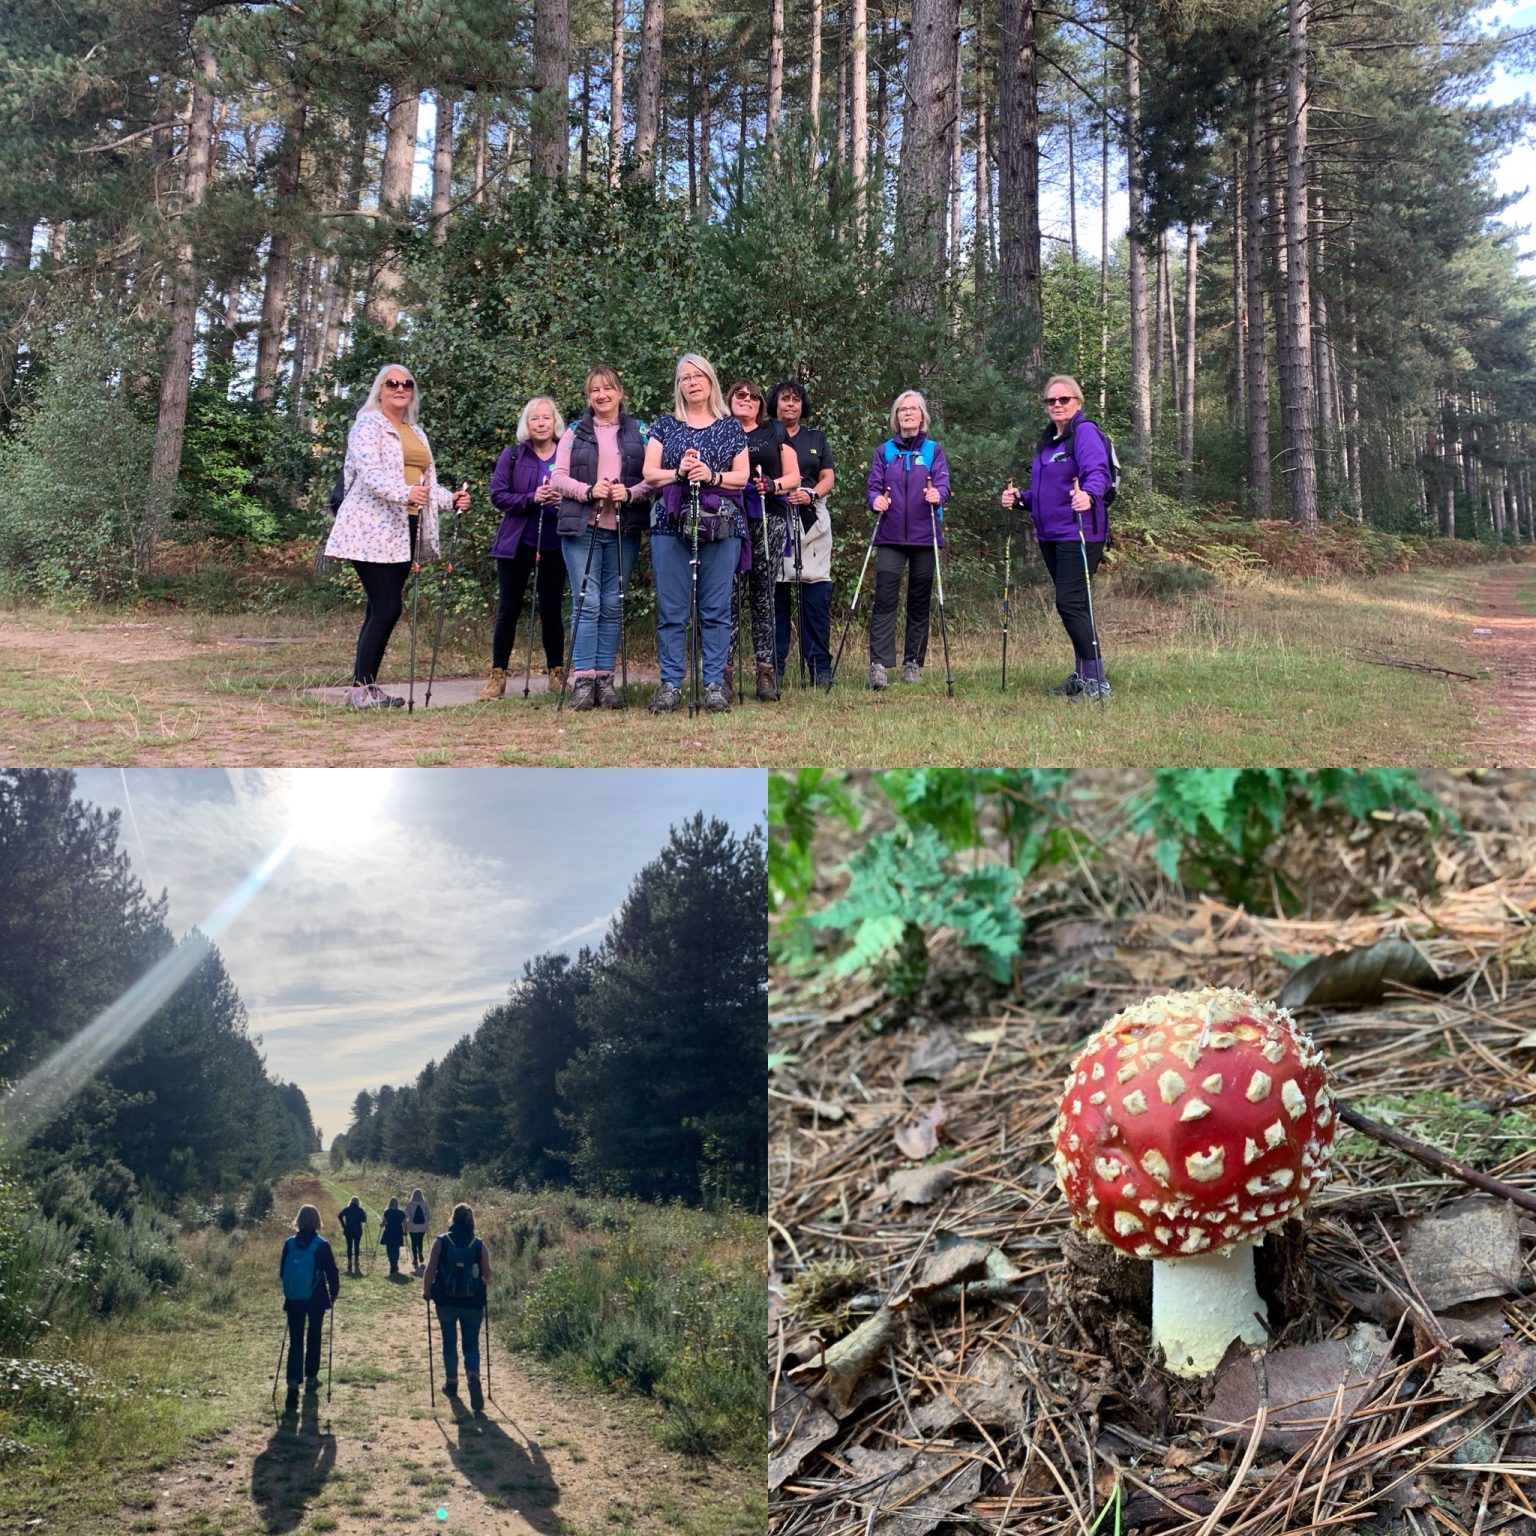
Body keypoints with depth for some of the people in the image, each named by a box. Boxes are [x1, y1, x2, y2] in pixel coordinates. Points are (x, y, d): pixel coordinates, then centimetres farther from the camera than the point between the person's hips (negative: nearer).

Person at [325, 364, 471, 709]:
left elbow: (426, 482, 21)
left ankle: (367, 685, 12)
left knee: (382, 609, 8)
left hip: (404, 530, 8)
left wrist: (450, 499, 2)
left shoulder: (416, 432, 21)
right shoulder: (368, 425, -4)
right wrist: (404, 493, -37)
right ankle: (360, 687, -9)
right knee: (386, 608, -14)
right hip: (372, 530, -8)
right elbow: (369, 473, -20)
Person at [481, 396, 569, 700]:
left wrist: (564, 501, -16)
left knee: (550, 610, 5)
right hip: (516, 544, 0)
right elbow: (497, 495, -3)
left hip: (554, 546, 0)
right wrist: (531, 499, -18)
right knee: (508, 610, 3)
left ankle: (556, 673, 16)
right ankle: (498, 675, 7)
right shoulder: (512, 456, 3)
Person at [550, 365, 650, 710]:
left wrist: (630, 493, -14)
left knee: (613, 605, 3)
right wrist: (588, 491, -14)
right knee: (587, 603, -7)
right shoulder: (575, 433, 10)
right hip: (582, 528, -1)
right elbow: (558, 478, 3)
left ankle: (605, 678, 8)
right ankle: (583, 680, -6)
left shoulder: (638, 432, 10)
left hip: (624, 531, 1)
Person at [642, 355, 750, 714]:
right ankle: (670, 684, 4)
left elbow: (742, 476, 6)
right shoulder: (665, 426, 13)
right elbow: (649, 474, 6)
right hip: (671, 524, 1)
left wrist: (712, 476, -11)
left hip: (720, 526, -1)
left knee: (716, 609, -1)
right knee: (671, 609, -1)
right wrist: (678, 473, -12)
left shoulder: (731, 427, 12)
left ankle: (715, 683, 4)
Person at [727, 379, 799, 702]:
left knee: (763, 595, -2)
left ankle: (766, 671, -1)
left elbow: (794, 475, 14)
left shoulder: (774, 432, 16)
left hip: (768, 520, 0)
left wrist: (774, 484, -5)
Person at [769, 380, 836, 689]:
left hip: (811, 518, 2)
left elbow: (829, 477, 13)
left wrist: (812, 493, -8)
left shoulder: (816, 438, 19)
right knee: (775, 593, -3)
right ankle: (774, 666, 3)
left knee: (817, 592, -5)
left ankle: (820, 667, -3)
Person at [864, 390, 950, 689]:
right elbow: (872, 484, 3)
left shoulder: (933, 450, 10)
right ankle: (878, 664, -15)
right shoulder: (884, 451, 12)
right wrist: (875, 499, -20)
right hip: (890, 536, 0)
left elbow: (942, 482, -4)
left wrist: (937, 494, -28)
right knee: (885, 598, -11)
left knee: (920, 602, 5)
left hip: (924, 536, 1)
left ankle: (913, 663, 13)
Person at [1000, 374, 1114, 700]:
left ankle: (1096, 680, -10)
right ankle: (1082, 675, 23)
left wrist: (1088, 494, -46)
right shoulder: (1048, 439, 19)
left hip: (1079, 534, -9)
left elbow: (1097, 471, -26)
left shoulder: (1086, 433, -8)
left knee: (1070, 602, -14)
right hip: (1050, 535, 9)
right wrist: (1020, 499, 9)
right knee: (1069, 604, 13)